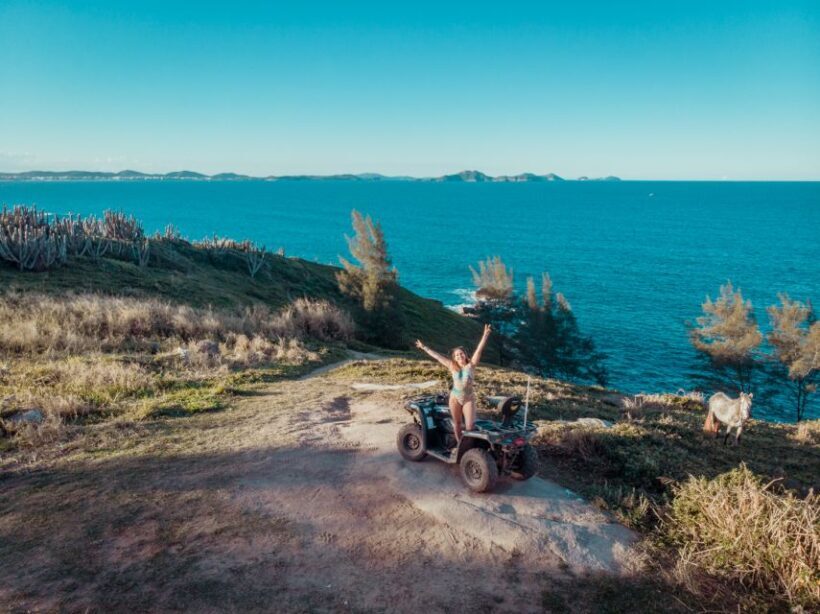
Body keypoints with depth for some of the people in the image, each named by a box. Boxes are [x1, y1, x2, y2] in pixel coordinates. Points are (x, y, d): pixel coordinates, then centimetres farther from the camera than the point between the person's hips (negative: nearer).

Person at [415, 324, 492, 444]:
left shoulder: (471, 365, -6)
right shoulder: (452, 366, -2)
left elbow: (479, 350, -15)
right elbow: (436, 356, 1)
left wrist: (485, 335, -25)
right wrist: (424, 347, 4)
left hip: (469, 398, -2)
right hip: (455, 397, 2)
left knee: (470, 425, -7)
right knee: (457, 423, 12)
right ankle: (459, 443, 28)